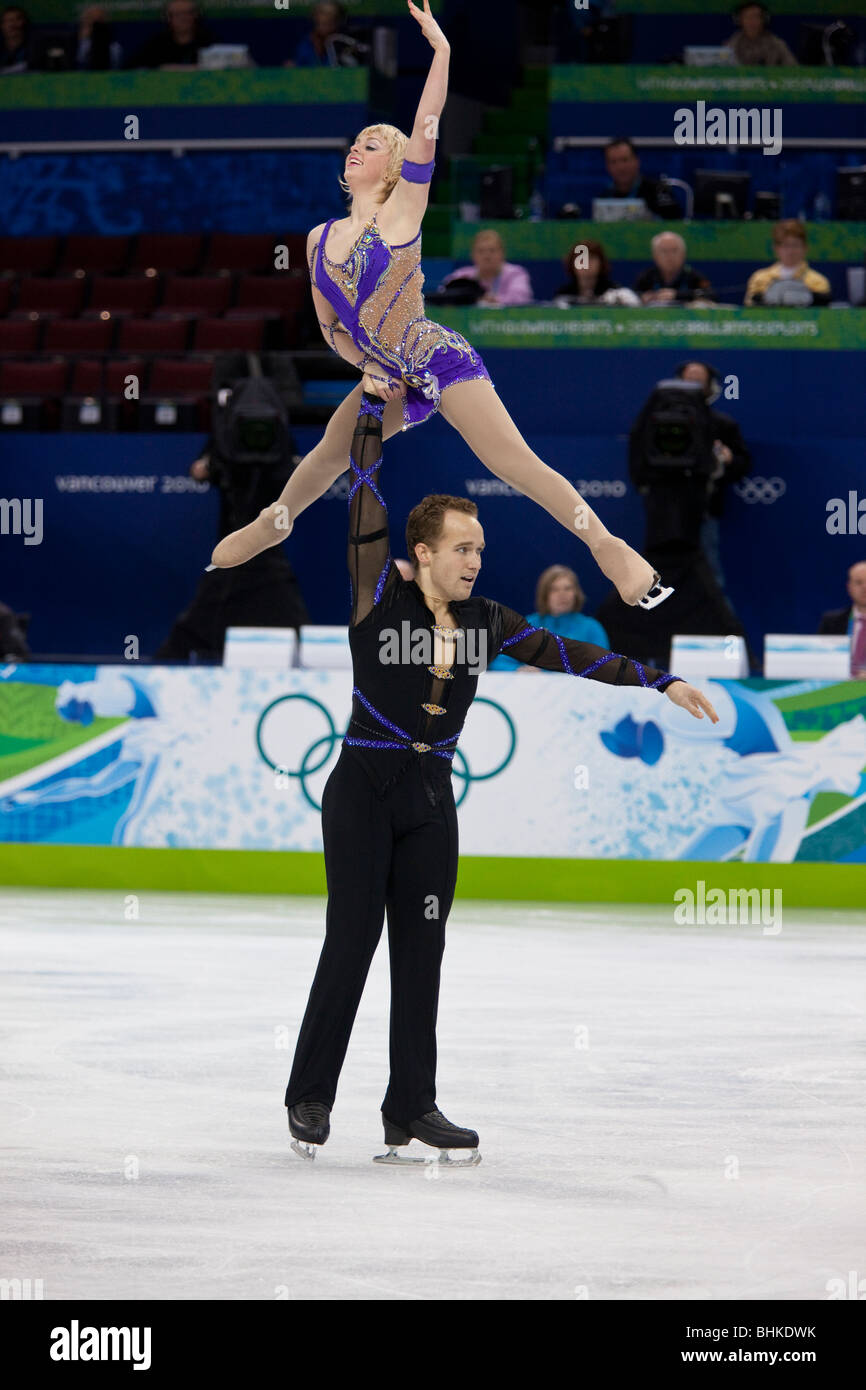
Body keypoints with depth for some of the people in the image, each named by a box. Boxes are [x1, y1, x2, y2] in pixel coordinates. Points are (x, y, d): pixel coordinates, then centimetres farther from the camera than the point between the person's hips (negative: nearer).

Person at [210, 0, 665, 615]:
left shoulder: (402, 213, -8)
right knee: (328, 454, 21)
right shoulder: (320, 239, 7)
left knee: (515, 463, -14)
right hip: (389, 376, 6)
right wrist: (365, 370, 2)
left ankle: (610, 549, -12)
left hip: (443, 361, -6)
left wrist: (441, 51, -23)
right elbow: (331, 325, 16)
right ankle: (272, 524, 46)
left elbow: (424, 133, -19)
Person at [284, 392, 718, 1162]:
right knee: (352, 941, -7)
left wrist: (659, 679, 8)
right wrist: (374, 403, -11)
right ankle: (310, 1097, 3)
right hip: (364, 790, -5)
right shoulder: (381, 599, -7)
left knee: (421, 952, 5)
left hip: (431, 802, 5)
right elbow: (366, 505, -10)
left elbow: (565, 653, 10)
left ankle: (412, 1108, 9)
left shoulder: (484, 620, 7)